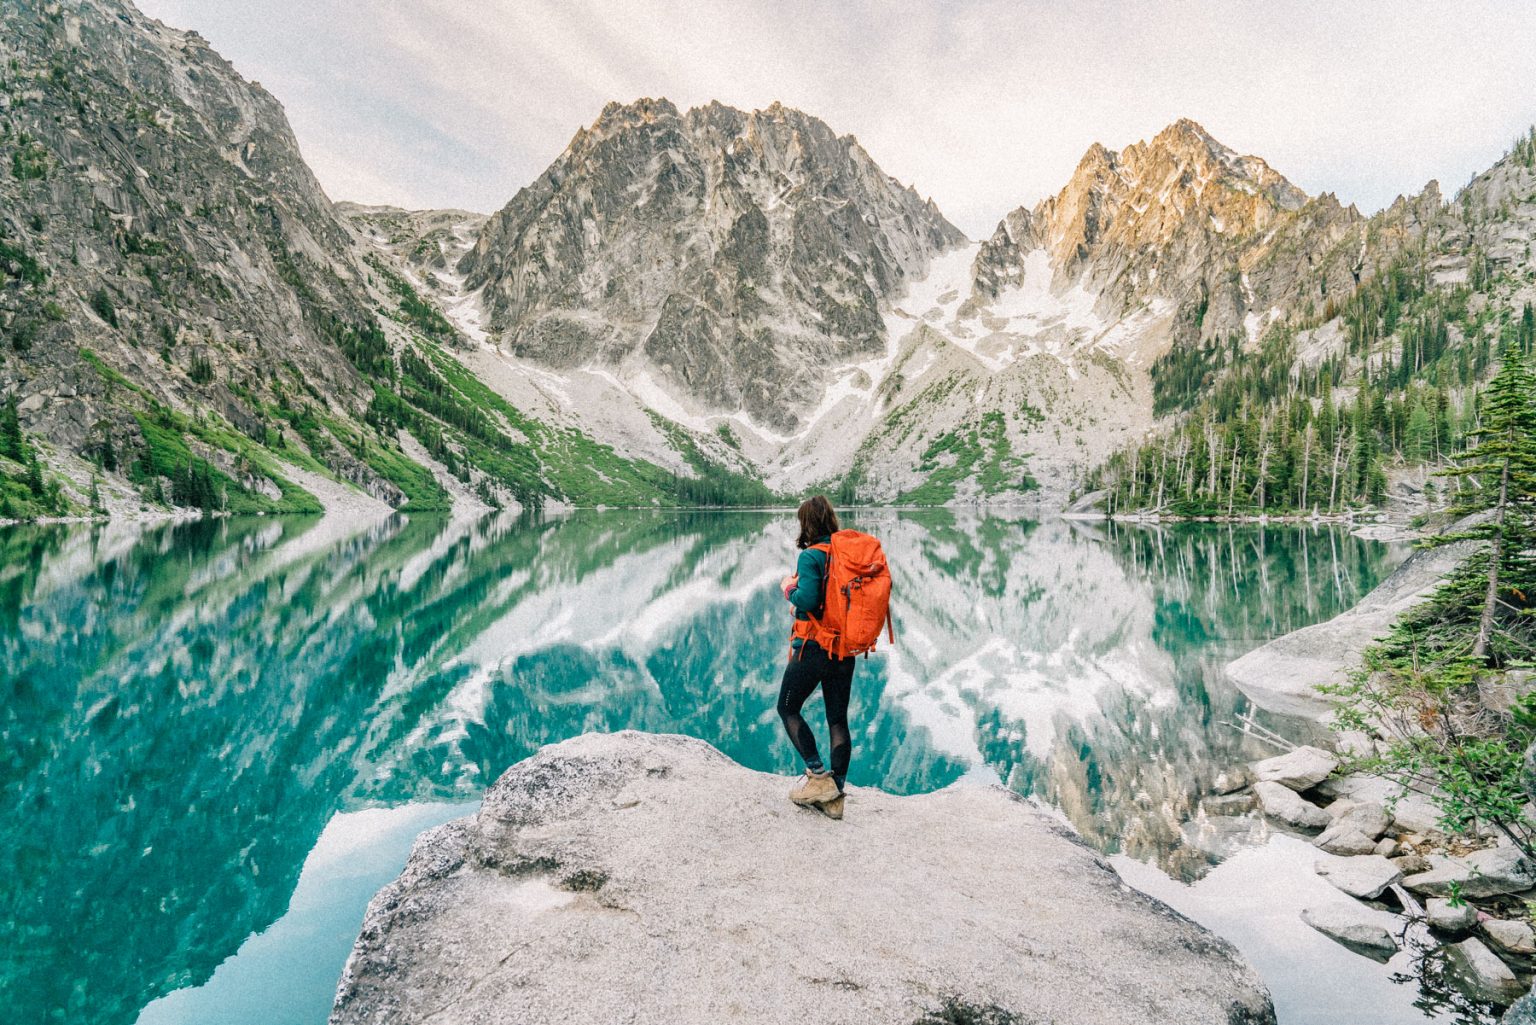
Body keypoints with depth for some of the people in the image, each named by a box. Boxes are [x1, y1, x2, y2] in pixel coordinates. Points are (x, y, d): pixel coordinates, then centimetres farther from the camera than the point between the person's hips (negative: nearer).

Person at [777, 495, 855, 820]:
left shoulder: (811, 556, -15)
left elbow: (807, 600, -27)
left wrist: (789, 588, -5)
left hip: (813, 647, -6)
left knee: (788, 708, 12)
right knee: (838, 719, 12)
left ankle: (818, 776, 6)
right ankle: (835, 794, 17)